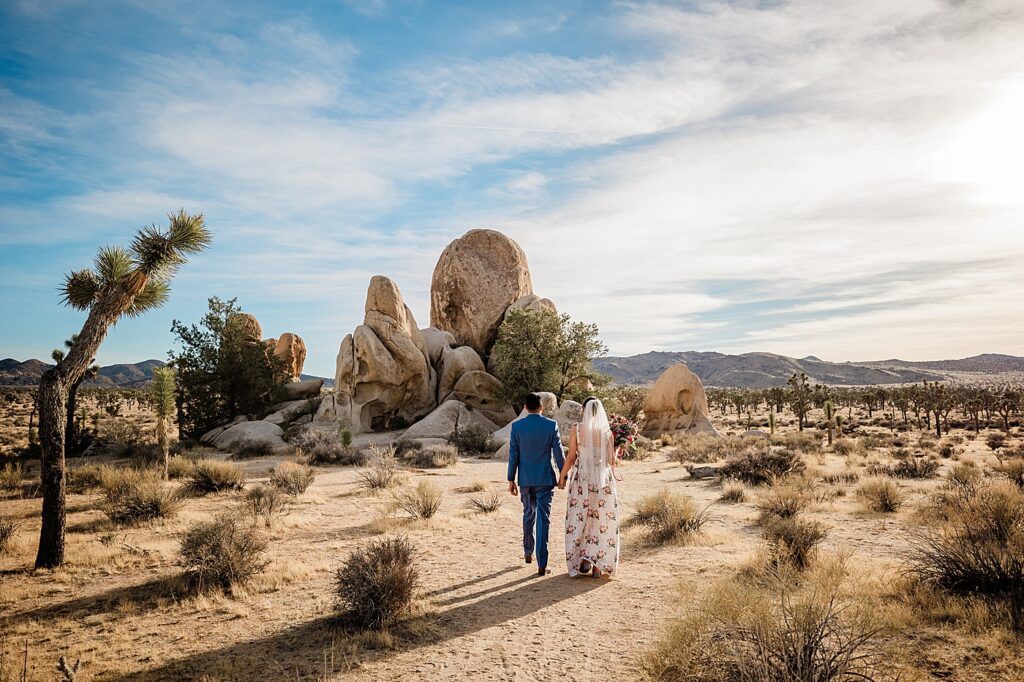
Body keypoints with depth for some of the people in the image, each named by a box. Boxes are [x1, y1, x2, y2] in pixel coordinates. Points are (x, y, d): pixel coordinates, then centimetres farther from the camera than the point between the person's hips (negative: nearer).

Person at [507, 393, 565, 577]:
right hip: (545, 479, -2)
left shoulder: (516, 426, -4)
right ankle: (542, 565, -4)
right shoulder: (551, 425, -7)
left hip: (525, 479, 2)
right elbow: (558, 452, -5)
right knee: (543, 519, -1)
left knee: (528, 514, 23)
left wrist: (511, 480, 5)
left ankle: (528, 553, 35)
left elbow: (513, 455, -1)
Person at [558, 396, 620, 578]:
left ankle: (584, 559, -1)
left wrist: (562, 476, 6)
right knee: (602, 521, 8)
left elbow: (571, 457, -6)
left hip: (582, 478, -1)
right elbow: (612, 460, 1)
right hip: (604, 480, 1)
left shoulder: (577, 429, -5)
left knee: (579, 521, 9)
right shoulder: (608, 432, -1)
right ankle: (598, 565, 10)